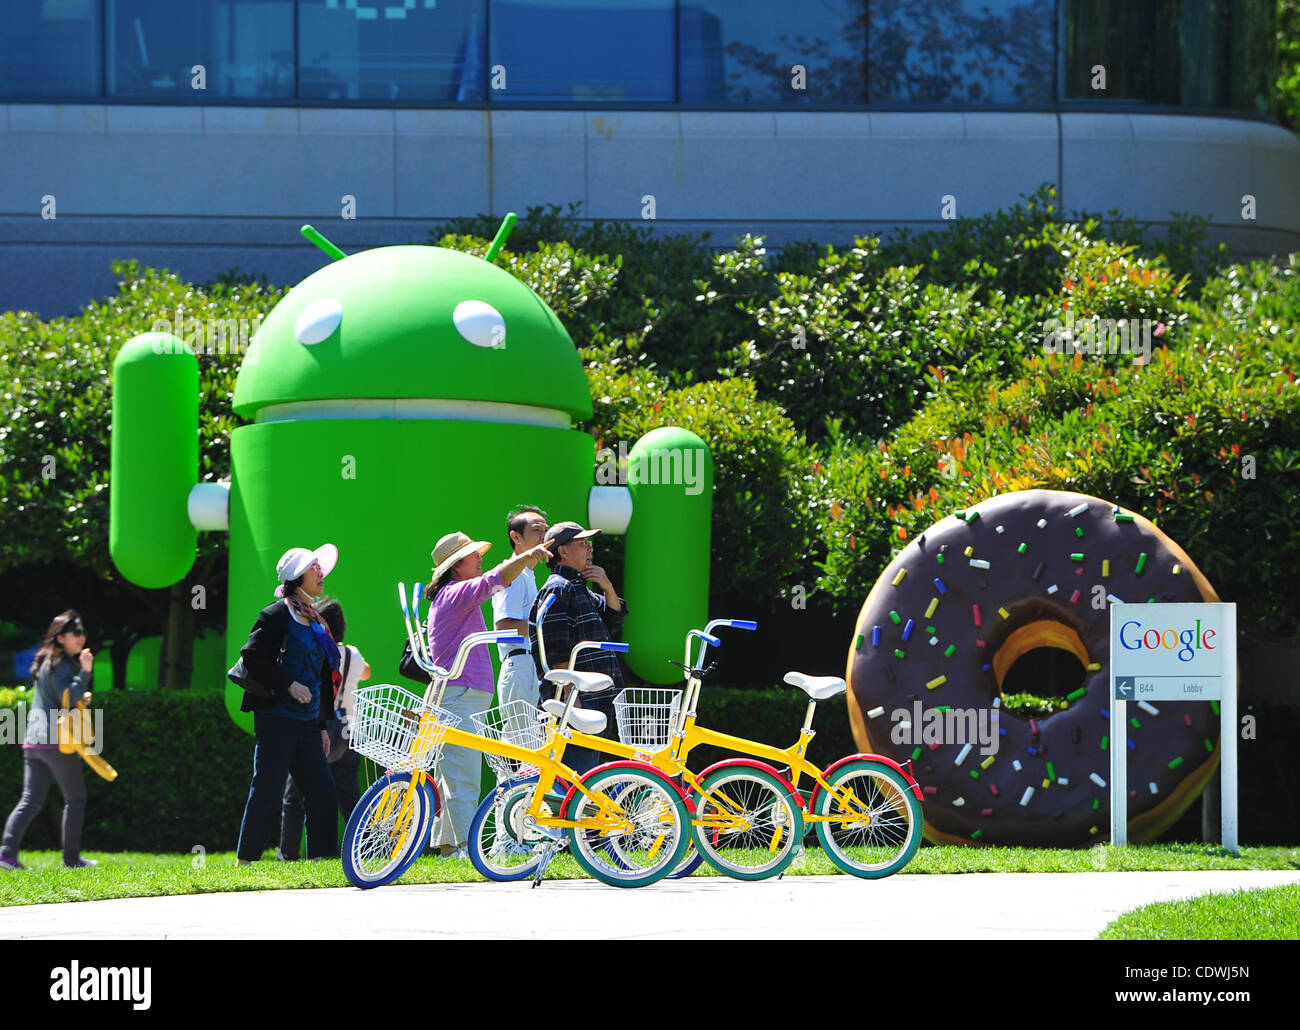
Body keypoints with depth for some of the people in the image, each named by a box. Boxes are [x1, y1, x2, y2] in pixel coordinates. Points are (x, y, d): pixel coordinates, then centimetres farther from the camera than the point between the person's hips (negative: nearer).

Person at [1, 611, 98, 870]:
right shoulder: (61, 665, -9)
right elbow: (69, 699, -20)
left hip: (33, 740, 8)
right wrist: (85, 671, -21)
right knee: (75, 798, 4)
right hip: (57, 740, -8)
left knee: (31, 800, 3)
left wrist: (80, 698, 18)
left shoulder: (45, 663, 19)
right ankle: (71, 858, 5)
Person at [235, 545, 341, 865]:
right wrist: (289, 684, -18)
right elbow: (252, 655, -15)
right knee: (267, 790, -7)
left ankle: (320, 858, 2)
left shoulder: (314, 621, 18)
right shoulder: (277, 615, -6)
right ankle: (245, 860, -1)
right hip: (277, 717, -8)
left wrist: (323, 725, 20)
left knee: (322, 789, 0)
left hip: (307, 723, 8)